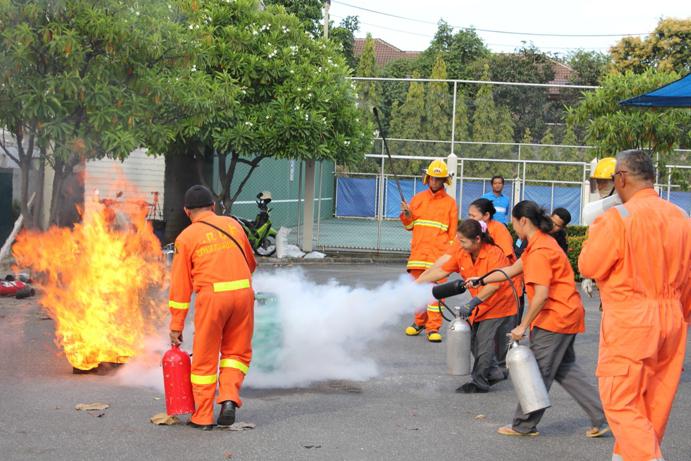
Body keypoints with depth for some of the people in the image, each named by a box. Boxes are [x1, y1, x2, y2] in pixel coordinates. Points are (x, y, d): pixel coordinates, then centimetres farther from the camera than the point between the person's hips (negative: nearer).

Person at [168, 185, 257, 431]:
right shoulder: (233, 224, 13)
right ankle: (229, 397, -2)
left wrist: (176, 325, 8)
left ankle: (203, 416, 14)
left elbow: (180, 285, 4)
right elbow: (250, 263, 24)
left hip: (211, 296, -3)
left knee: (205, 358, 9)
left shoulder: (186, 237, 4)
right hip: (243, 291, 3)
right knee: (237, 352, 18)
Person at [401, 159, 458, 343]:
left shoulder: (450, 202, 6)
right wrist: (406, 215, -3)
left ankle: (433, 328, -7)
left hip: (439, 253, -3)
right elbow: (409, 226, 18)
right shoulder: (418, 199, 13)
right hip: (418, 252, 3)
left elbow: (453, 231, 7)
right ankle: (419, 321, 22)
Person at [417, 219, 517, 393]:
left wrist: (473, 303, -43)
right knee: (475, 342, 11)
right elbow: (442, 271, -4)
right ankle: (494, 372, 28)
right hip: (480, 306, 8)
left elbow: (494, 284, -36)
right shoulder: (462, 254, -5)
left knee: (484, 343, -7)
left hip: (498, 305, -8)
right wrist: (417, 283, -13)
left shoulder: (494, 254, -27)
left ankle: (479, 382, 4)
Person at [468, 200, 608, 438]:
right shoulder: (541, 242, 13)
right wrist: (479, 280, 22)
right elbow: (512, 270, 21)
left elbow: (541, 295, -24)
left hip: (555, 318, -10)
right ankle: (601, 416, 14)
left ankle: (524, 425, 13)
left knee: (538, 371, 2)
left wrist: (523, 326, -18)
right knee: (565, 369, 16)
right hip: (566, 314, 10)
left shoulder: (539, 251, -19)